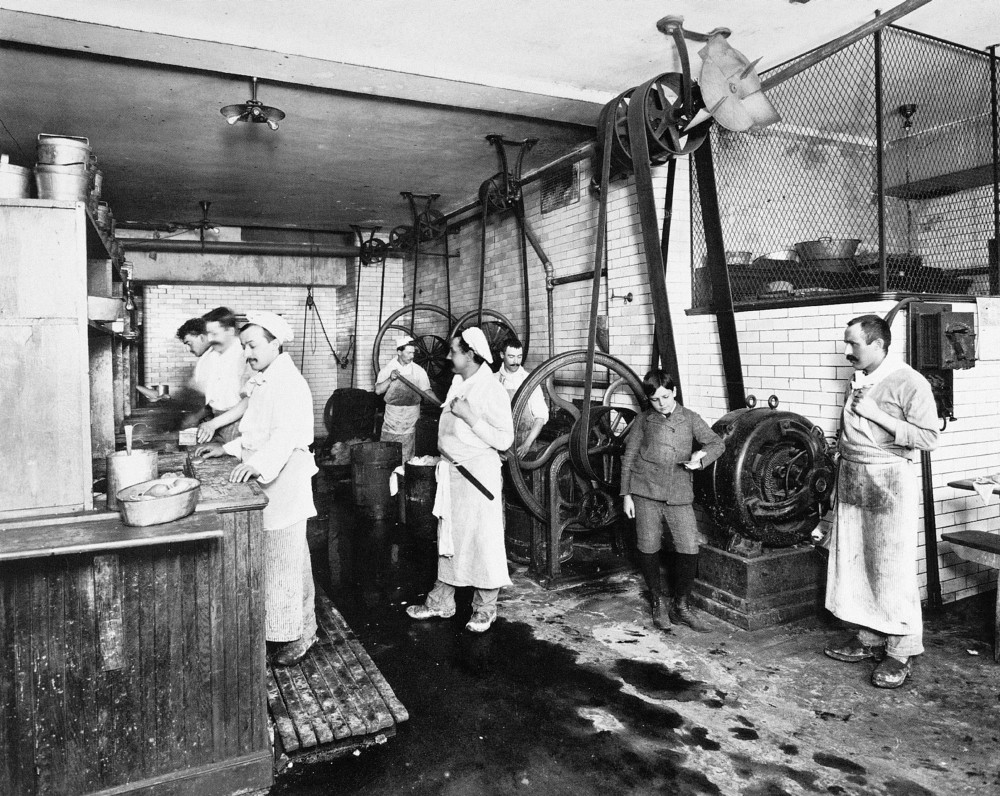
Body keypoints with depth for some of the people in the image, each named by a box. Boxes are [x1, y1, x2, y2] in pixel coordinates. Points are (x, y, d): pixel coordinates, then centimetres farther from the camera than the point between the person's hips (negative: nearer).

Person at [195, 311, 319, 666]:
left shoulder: (289, 383, -16)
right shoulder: (262, 382, 16)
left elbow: (286, 435, -30)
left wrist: (258, 463, -43)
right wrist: (227, 448, 14)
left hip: (285, 482, -10)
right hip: (265, 482, 10)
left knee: (287, 557, -1)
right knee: (275, 556, 15)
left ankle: (298, 634, 12)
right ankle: (299, 627, 27)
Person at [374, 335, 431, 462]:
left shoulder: (419, 371, 1)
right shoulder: (388, 369, 3)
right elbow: (378, 391, -3)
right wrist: (390, 379, -17)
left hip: (410, 422, -1)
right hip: (391, 420, 1)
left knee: (406, 459, 0)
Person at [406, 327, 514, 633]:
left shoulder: (491, 390, -15)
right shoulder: (458, 384, 9)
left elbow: (504, 439, -19)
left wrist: (469, 417, -22)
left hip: (479, 473, -8)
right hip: (452, 471, 8)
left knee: (482, 540, 3)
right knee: (448, 536, 16)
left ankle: (485, 608, 18)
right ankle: (441, 601, 30)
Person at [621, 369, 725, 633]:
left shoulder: (690, 418, 9)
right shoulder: (644, 421, 7)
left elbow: (718, 443, 3)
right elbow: (628, 457, 8)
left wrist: (701, 456, -19)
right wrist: (626, 494, 4)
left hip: (679, 495, 1)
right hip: (646, 493, 0)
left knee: (689, 550, -4)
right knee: (648, 550, 4)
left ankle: (680, 606, 17)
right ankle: (655, 604, 25)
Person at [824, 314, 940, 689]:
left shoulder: (909, 382, -10)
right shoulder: (857, 382, 12)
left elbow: (928, 438, -16)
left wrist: (876, 413, -19)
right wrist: (842, 445, 8)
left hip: (889, 480, -7)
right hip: (851, 478, 7)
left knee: (892, 569, -1)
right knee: (854, 562, 11)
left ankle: (900, 651, 11)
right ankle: (868, 637, 25)